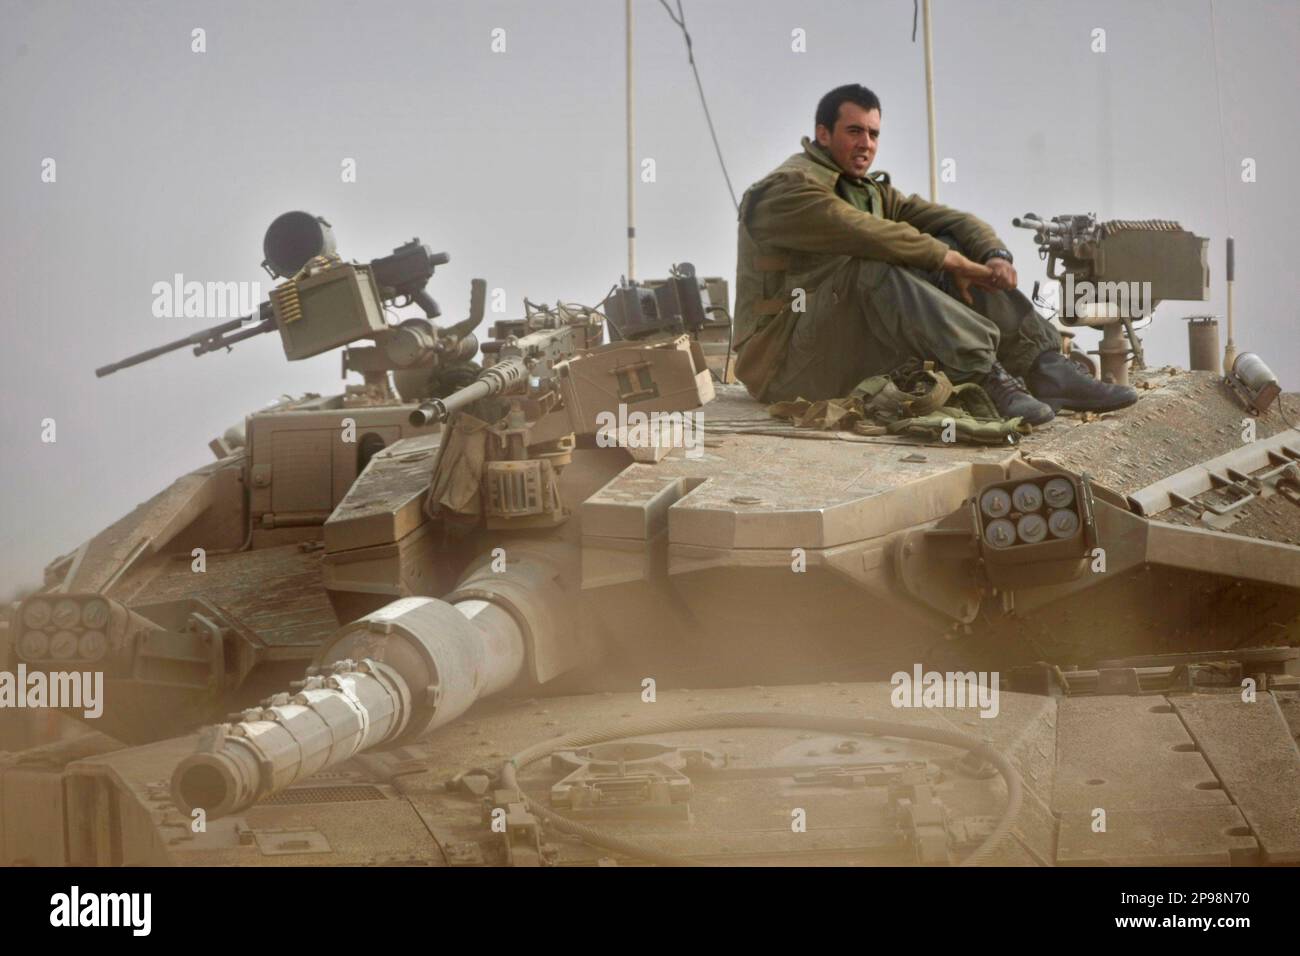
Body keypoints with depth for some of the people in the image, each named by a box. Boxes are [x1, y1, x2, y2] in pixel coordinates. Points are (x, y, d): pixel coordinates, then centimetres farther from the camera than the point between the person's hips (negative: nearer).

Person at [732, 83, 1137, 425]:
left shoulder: (871, 191, 18)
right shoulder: (785, 190, -11)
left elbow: (952, 220, 10)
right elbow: (866, 233, -25)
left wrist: (996, 253, -12)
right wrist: (952, 261, -22)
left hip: (858, 350, 8)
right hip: (785, 364, -8)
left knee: (946, 249, -5)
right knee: (874, 269, -33)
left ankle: (1049, 370, -17)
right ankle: (988, 379, -43)